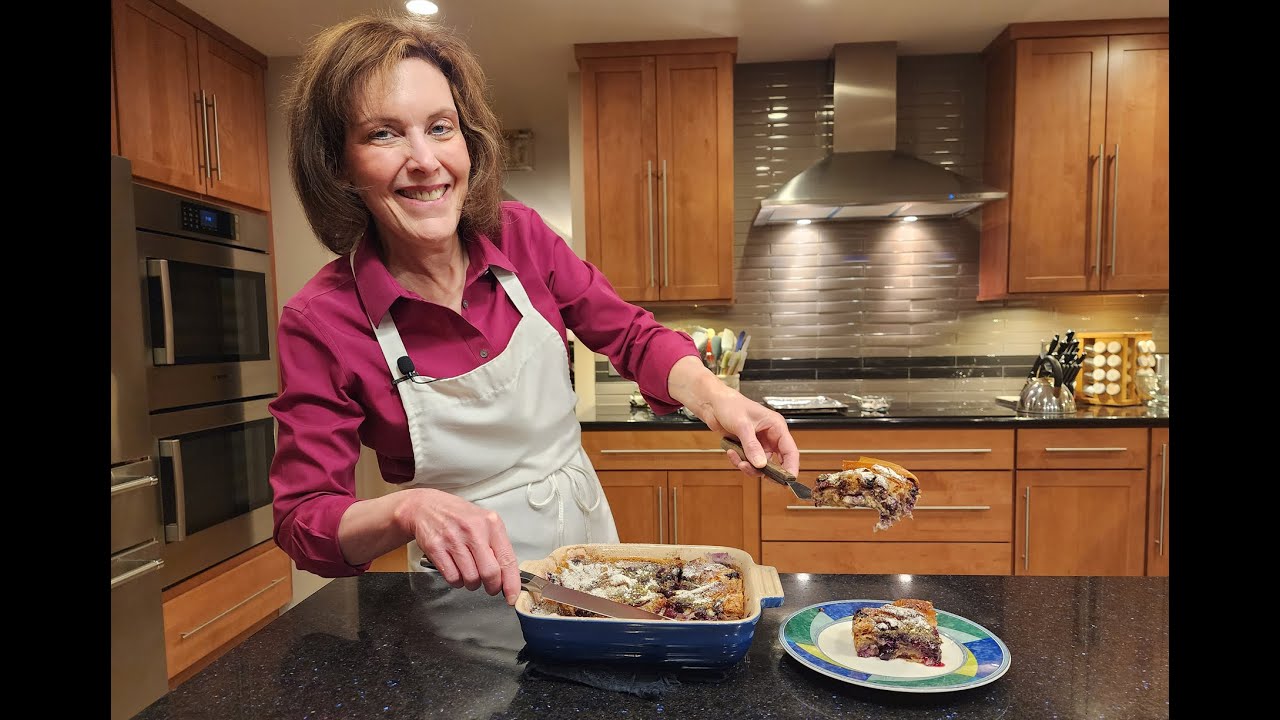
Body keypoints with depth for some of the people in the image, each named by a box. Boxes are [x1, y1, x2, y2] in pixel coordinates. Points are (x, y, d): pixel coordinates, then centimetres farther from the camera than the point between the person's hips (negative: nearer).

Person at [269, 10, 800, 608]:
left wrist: (716, 398, -23)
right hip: (468, 593, -3)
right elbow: (303, 518, -16)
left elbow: (633, 338, -4)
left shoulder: (519, 236, -13)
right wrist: (407, 510, -37)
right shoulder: (319, 322, -19)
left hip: (591, 538, 4)